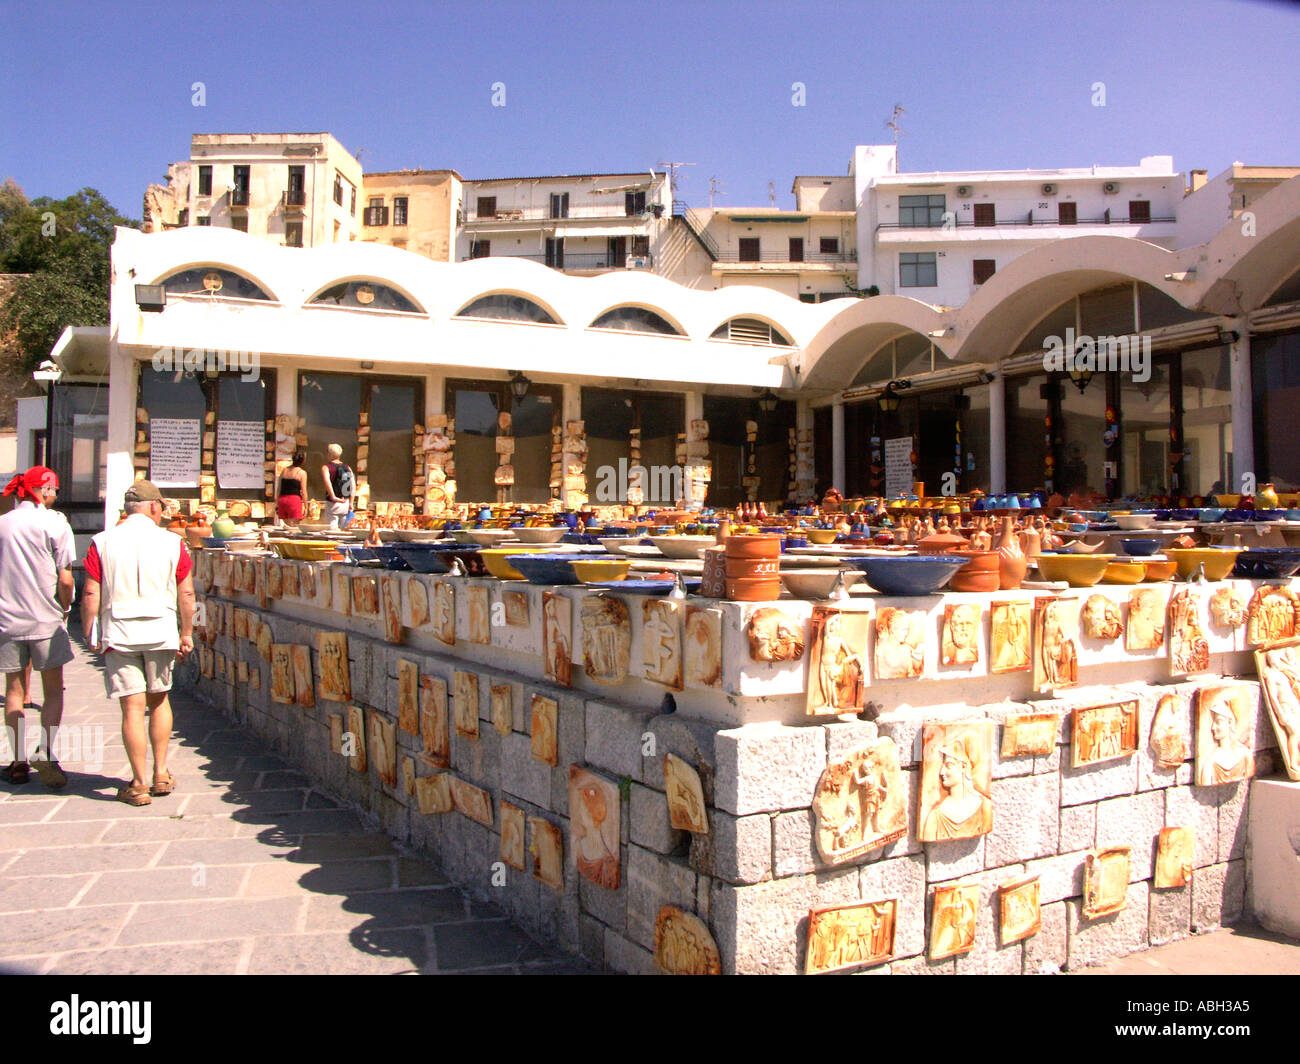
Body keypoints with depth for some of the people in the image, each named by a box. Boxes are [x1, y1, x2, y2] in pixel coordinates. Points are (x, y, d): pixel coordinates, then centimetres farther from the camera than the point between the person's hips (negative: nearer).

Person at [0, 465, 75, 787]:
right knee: (53, 689, 6)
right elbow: (65, 579, -11)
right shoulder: (55, 523, -7)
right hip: (46, 619, -3)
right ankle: (45, 754, -8)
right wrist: (65, 609, 5)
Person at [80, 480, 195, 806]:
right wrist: (186, 633, 10)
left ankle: (139, 785, 4)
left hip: (119, 633, -1)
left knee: (133, 707, 0)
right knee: (159, 700, 17)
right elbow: (186, 593, 1)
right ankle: (161, 775, 19)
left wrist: (90, 634, 6)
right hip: (161, 632, 1)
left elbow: (90, 593, -3)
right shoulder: (172, 543, 0)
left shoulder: (103, 542, -1)